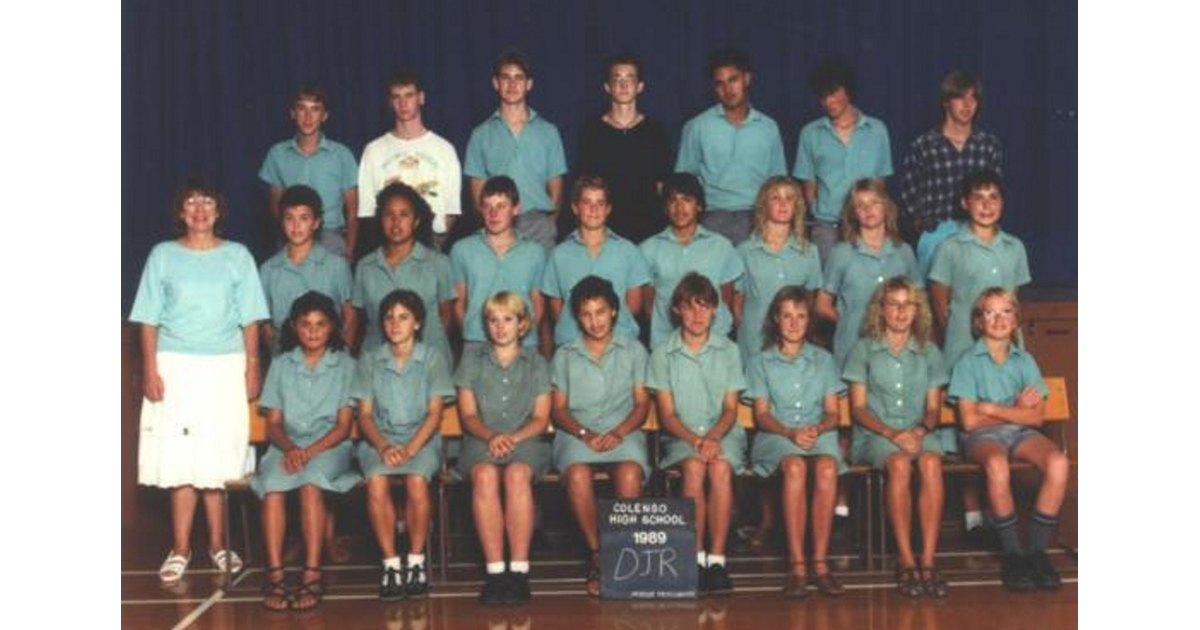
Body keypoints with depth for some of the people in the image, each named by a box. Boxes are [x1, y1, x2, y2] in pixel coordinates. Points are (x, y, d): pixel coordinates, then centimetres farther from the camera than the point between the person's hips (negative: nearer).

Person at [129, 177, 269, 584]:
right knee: (178, 460, -3)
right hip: (175, 366, 0)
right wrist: (150, 369, -4)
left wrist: (252, 368, -1)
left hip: (225, 366, 0)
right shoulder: (163, 256, 7)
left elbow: (250, 320, 7)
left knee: (218, 461, 0)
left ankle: (217, 544, 11)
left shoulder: (237, 256, 8)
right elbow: (149, 320, 4)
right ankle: (181, 549, 2)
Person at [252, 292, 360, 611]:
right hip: (287, 446, 2)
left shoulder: (345, 365, 8)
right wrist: (289, 448, -12)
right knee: (272, 484, -32)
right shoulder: (281, 365, 15)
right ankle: (274, 575, -34)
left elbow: (343, 426, 1)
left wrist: (309, 451, -15)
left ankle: (312, 574, -35)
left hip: (328, 445, -2)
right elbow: (273, 423, 11)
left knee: (310, 483, -35)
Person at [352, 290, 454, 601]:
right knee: (376, 481, -32)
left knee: (417, 480, -33)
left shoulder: (433, 359, 7)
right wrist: (383, 446, -13)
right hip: (379, 440, 1)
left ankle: (417, 560, -18)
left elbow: (434, 413, -1)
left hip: (421, 438, -1)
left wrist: (410, 448, -17)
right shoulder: (369, 361, 12)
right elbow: (364, 414, 6)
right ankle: (391, 563, -22)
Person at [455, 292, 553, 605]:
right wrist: (491, 435, -11)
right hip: (481, 440, 1)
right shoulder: (472, 360, 19)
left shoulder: (536, 363, 17)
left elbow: (541, 419, 9)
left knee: (517, 474, -36)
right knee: (485, 475, -36)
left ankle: (519, 570, -37)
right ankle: (494, 571, -37)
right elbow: (468, 415, 10)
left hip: (526, 439, 0)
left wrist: (514, 438, -11)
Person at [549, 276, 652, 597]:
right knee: (577, 474, -35)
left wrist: (618, 433, -10)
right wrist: (585, 434, -10)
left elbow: (642, 403, 9)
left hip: (622, 432, 0)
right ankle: (596, 554, -23)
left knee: (630, 473, -35)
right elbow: (559, 408, 10)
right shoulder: (564, 356, 17)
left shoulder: (633, 350, 16)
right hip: (577, 433, 1)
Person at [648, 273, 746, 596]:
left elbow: (730, 409, 5)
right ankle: (696, 558, -29)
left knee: (720, 468, -33)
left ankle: (717, 558, -31)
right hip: (681, 437, 0)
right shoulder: (663, 354, 7)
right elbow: (667, 414, 2)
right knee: (694, 467, -34)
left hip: (723, 434, 1)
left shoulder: (728, 350, 10)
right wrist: (695, 441, -16)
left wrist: (713, 438, -16)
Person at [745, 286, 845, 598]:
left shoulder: (824, 359, 22)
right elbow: (762, 415, 7)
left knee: (827, 468, -36)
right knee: (795, 467, -37)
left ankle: (820, 562, -35)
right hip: (776, 436, -1)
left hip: (819, 433, 1)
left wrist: (818, 428, -10)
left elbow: (832, 413, 13)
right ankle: (797, 565, -38)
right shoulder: (761, 362, 17)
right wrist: (790, 432, -13)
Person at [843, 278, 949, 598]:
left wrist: (920, 430, -10)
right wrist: (891, 433, -12)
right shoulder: (864, 349, 10)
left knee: (931, 463, -34)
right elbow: (858, 408, 4)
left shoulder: (928, 351, 17)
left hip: (919, 431, 2)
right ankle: (906, 561, -33)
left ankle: (928, 560, -35)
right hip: (875, 434, -2)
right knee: (899, 464, -36)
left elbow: (934, 409, 13)